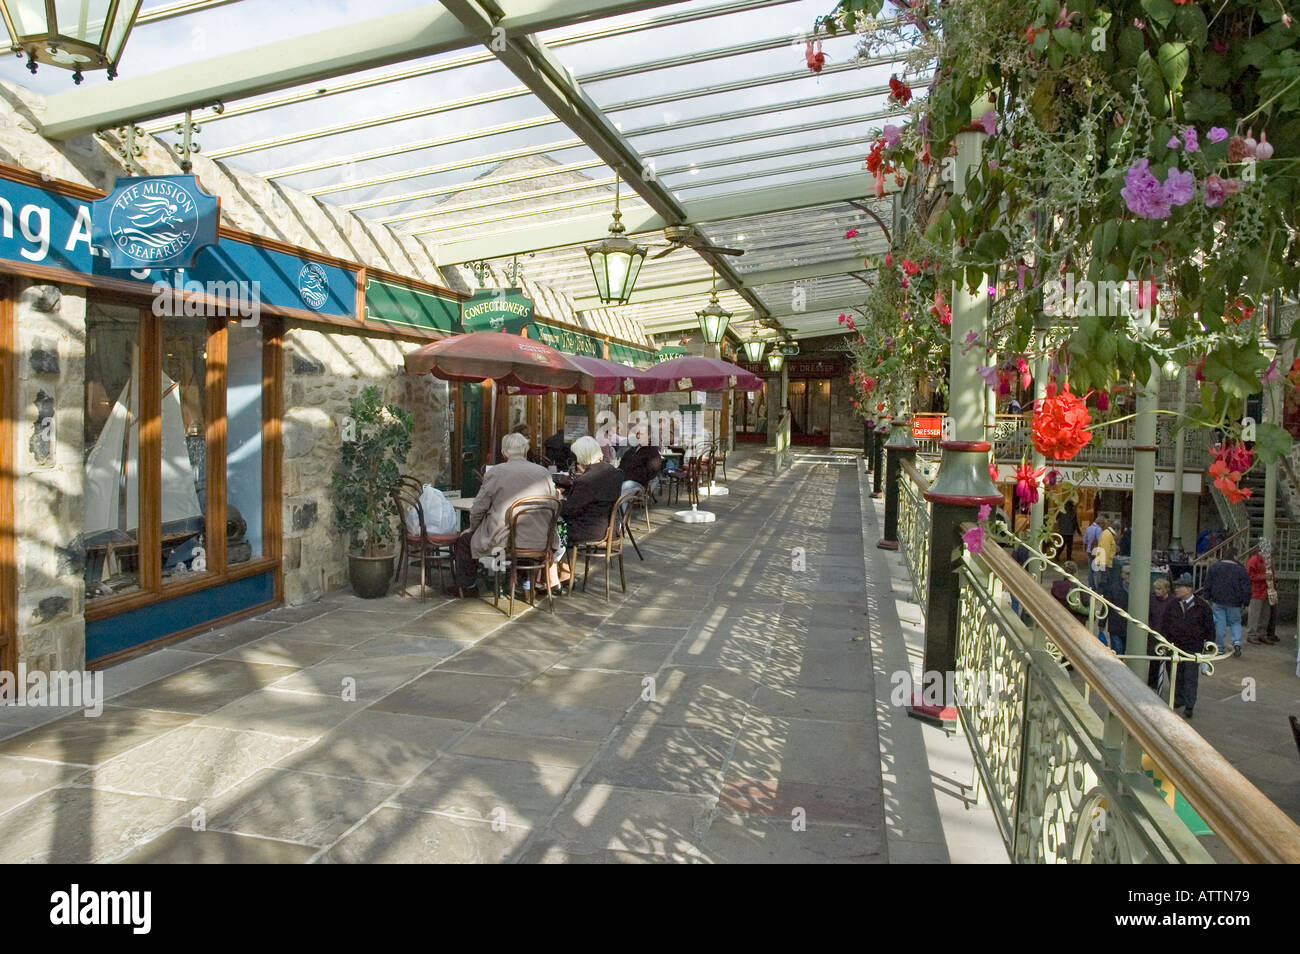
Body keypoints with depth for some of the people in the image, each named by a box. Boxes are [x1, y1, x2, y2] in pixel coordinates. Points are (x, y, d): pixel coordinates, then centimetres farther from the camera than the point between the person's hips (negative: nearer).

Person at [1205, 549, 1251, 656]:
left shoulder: (1214, 567, 3)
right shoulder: (1241, 570, -1)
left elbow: (1207, 584, 5)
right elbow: (1246, 588, -2)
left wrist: (1209, 598, 12)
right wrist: (1245, 603, 4)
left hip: (1218, 601, 0)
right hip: (1234, 603, 0)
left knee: (1219, 623, 4)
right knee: (1235, 622, 15)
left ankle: (1220, 647, 6)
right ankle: (1237, 642, -7)